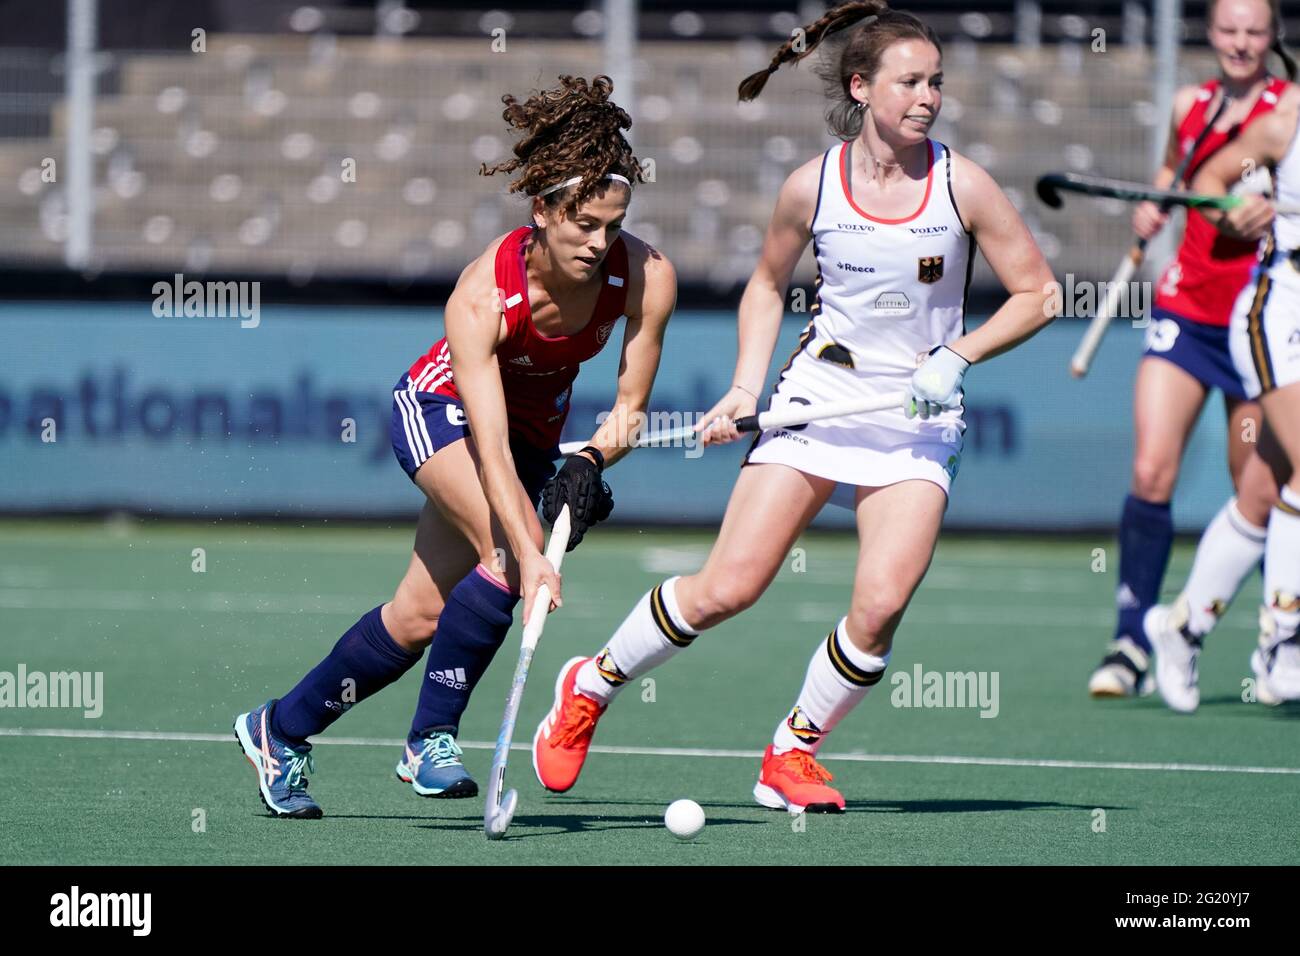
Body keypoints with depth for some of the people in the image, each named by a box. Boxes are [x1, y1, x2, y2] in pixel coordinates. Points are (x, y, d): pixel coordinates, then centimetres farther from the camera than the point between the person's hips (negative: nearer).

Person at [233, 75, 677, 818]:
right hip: (442, 409, -5)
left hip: (538, 429, 5)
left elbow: (631, 408, -12)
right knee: (507, 552, -32)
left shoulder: (646, 278, -24)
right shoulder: (482, 296, -35)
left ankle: (280, 730, 21)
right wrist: (527, 554, -49)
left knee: (420, 618, 1)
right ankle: (432, 739, -16)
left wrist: (589, 465, -31)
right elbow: (489, 446, -39)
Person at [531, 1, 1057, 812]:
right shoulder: (812, 186, -3)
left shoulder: (962, 185, -7)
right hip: (818, 400, 0)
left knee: (882, 601, -19)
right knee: (728, 588, -9)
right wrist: (745, 388, 4)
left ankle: (794, 753, 4)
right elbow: (768, 285, 15)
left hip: (919, 423, 0)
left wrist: (957, 357, -12)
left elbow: (1037, 294, 0)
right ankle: (593, 686, 15)